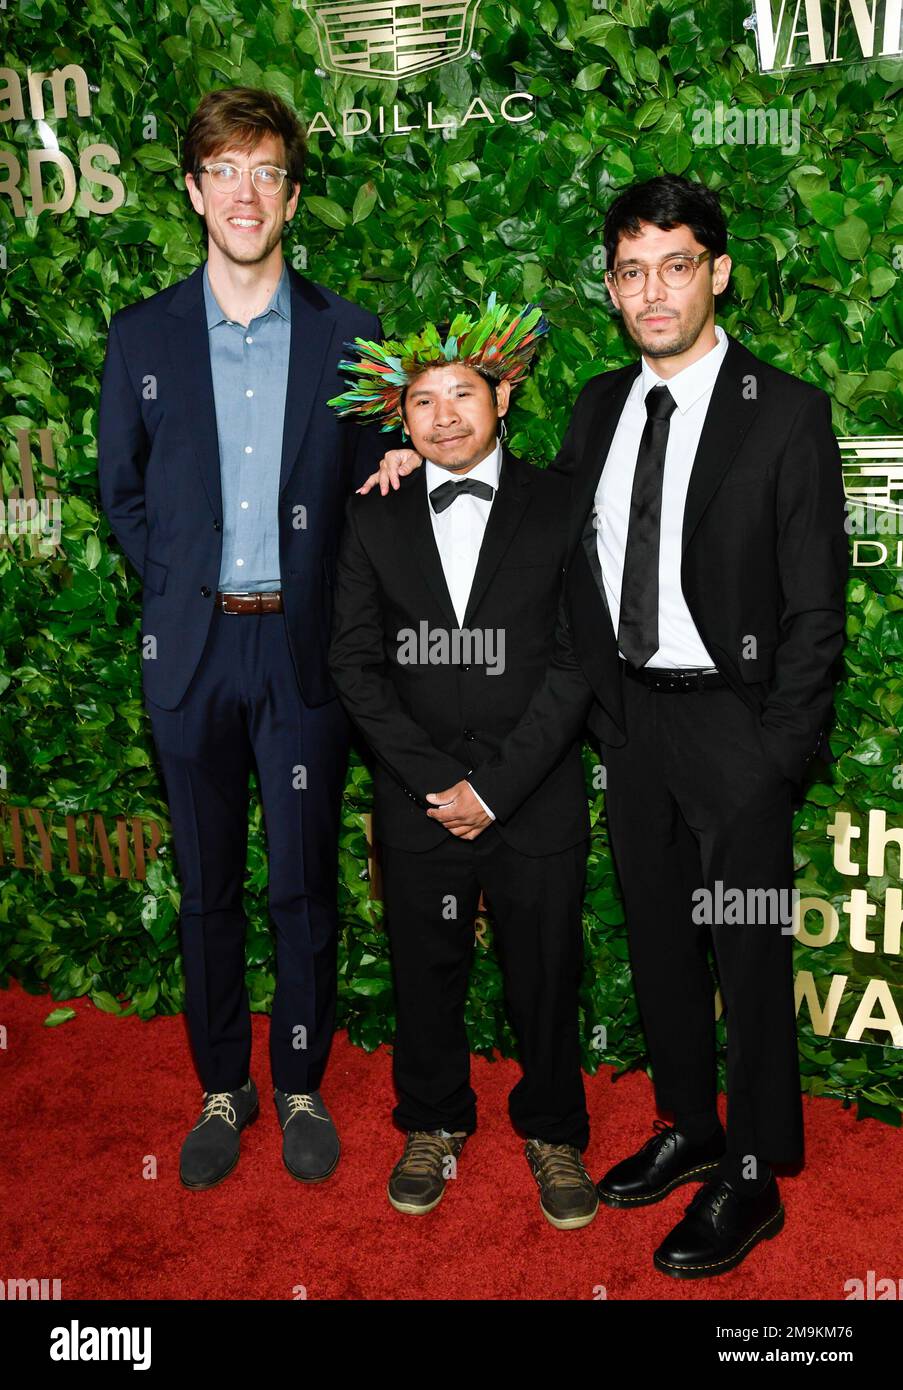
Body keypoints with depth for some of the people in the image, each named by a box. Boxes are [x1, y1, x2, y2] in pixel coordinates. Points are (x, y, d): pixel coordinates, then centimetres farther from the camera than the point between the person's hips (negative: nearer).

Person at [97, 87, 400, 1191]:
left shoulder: (347, 335, 3)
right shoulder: (142, 335, 6)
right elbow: (121, 491, 11)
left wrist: (330, 607, -6)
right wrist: (183, 585, 3)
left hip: (306, 646, -1)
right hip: (192, 646, 1)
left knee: (305, 884, 7)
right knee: (207, 888, 11)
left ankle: (299, 1086, 28)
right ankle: (222, 1088, 30)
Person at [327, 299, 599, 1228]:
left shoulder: (561, 507, 0)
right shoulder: (373, 519, 5)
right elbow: (354, 664, 0)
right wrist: (436, 778, -9)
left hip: (540, 802, -1)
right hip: (418, 803, 2)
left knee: (546, 978, 11)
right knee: (425, 975, 15)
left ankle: (552, 1132, 36)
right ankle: (433, 1124, 40)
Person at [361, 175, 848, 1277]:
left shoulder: (786, 413, -9)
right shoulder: (599, 407, 7)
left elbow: (815, 609, -9)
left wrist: (777, 761, -13)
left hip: (733, 724, -5)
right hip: (628, 717, 6)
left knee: (749, 951, 7)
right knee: (657, 938, 17)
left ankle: (753, 1177, 28)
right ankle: (689, 1127, 39)